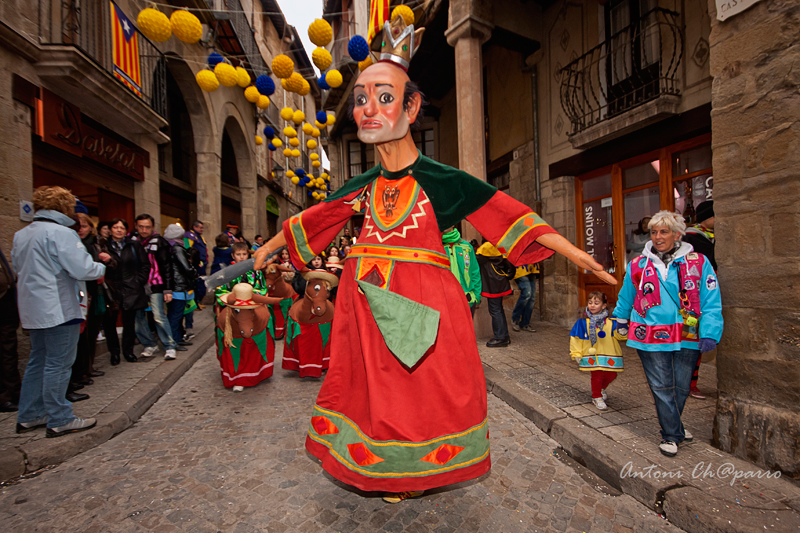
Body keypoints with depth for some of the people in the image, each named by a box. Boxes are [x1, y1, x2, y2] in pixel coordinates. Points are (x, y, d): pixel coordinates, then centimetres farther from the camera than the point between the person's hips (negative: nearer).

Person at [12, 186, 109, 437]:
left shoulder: (21, 235, 12)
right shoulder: (61, 233, -16)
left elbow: (19, 267, 22)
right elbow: (82, 269, -22)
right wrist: (102, 268, -2)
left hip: (33, 309, 9)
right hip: (59, 309, -9)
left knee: (37, 362, 18)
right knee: (58, 364, -1)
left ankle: (29, 416, 27)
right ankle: (60, 420, 9)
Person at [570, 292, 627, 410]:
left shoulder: (611, 322, -2)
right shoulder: (583, 323, -4)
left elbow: (621, 335, -3)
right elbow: (575, 338, 0)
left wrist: (622, 323, -20)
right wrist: (576, 354, -1)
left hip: (609, 356, 2)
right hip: (592, 356, -2)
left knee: (611, 375, 10)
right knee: (597, 375, -3)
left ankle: (602, 389, 42)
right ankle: (597, 397, 20)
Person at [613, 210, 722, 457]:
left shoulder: (698, 263, 1)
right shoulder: (638, 265, 5)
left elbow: (711, 302, -1)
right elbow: (625, 299, 18)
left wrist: (710, 334, -10)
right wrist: (618, 322, 27)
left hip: (687, 337, 1)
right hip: (650, 337, 0)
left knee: (681, 387, 14)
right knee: (662, 387, 4)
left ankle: (672, 426, 37)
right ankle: (672, 434, 19)